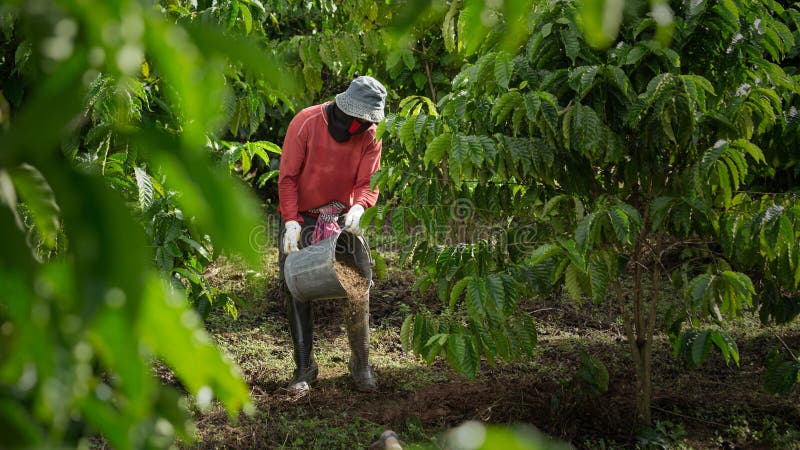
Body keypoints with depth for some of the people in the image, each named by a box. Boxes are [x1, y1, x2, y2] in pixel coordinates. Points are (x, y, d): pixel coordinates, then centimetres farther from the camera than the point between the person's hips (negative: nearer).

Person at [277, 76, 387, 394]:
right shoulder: (306, 123, -18)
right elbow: (288, 176, -16)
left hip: (342, 218, 2)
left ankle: (361, 364, 10)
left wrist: (359, 207, -35)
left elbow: (367, 183, -12)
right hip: (300, 218, -2)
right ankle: (304, 367, 6)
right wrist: (291, 222, -25)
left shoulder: (369, 138, -8)